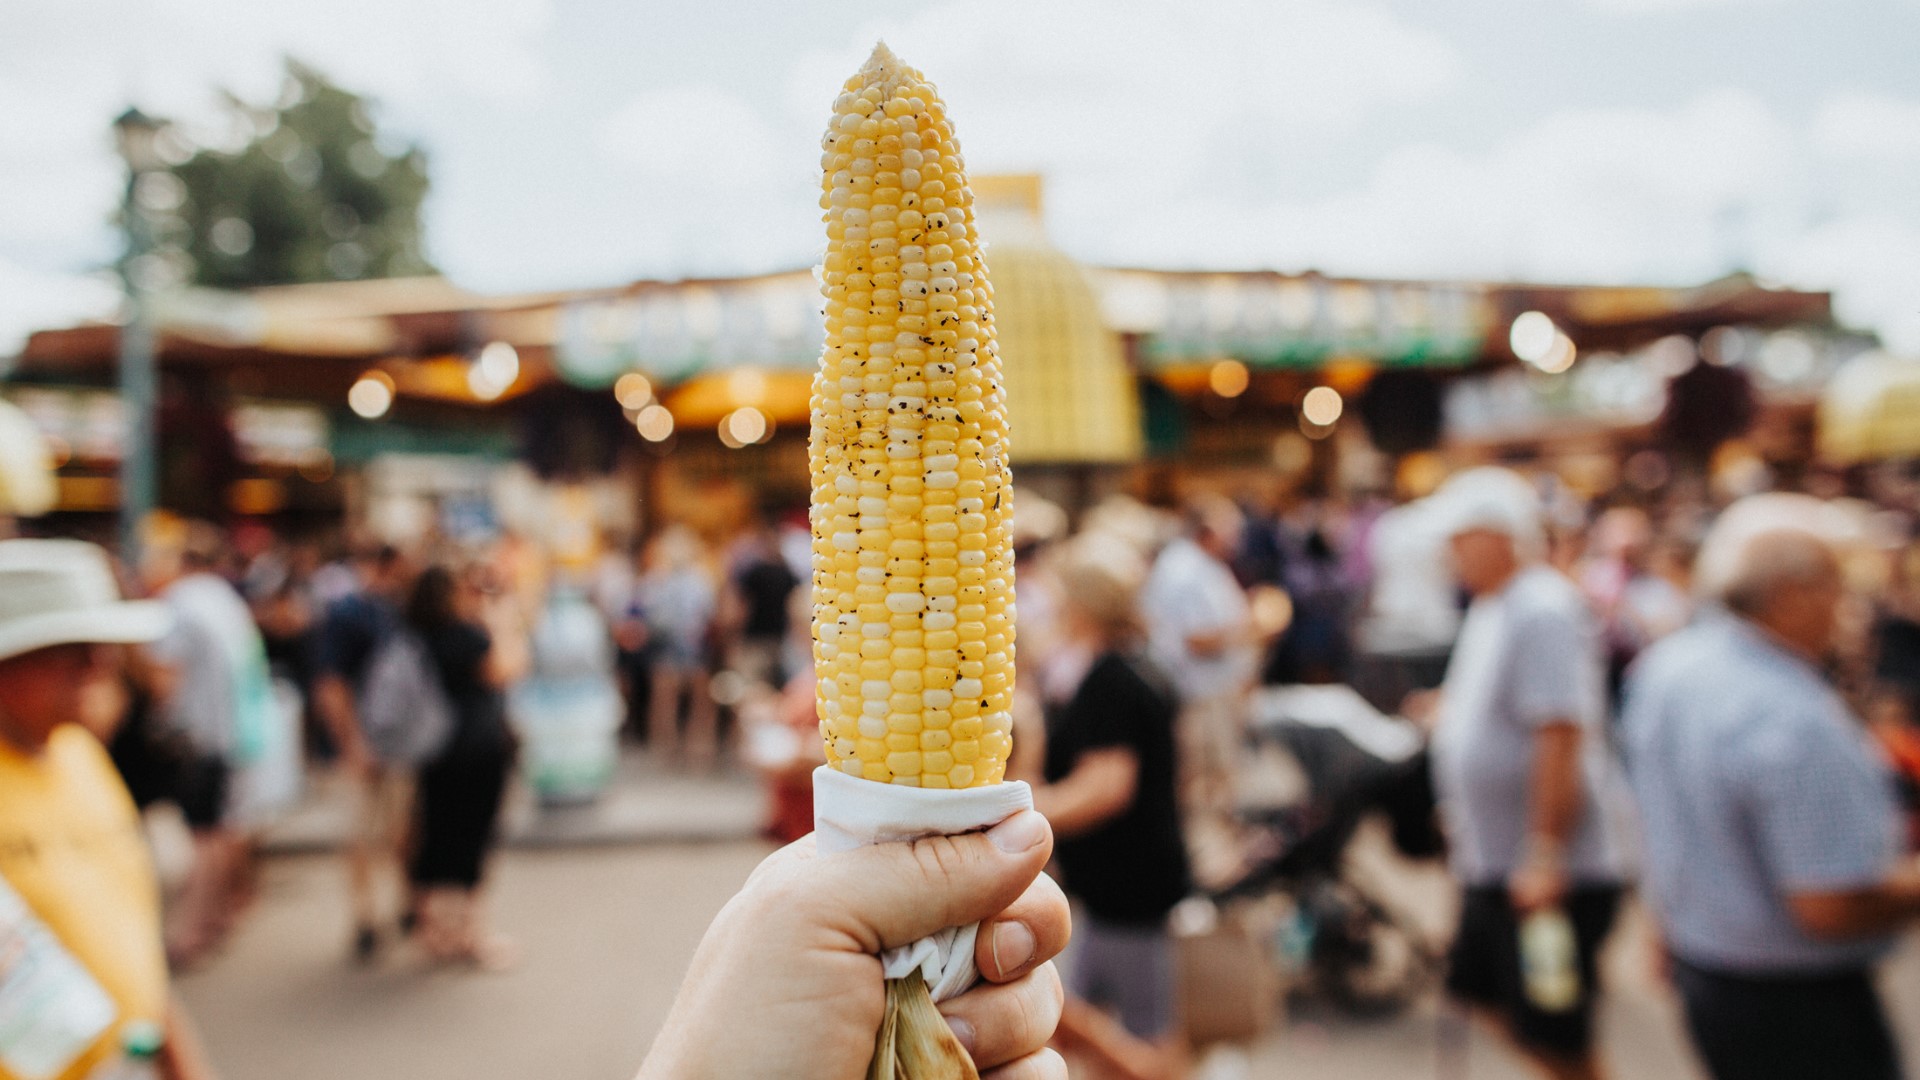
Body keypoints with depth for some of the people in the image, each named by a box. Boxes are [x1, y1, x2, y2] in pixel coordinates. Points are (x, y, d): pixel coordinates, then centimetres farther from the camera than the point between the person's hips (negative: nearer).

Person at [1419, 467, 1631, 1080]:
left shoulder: (1543, 613, -20)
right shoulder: (1491, 608, 11)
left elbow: (1560, 737, -26)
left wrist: (1545, 854, -27)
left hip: (1550, 874, -10)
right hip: (1495, 863, 10)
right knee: (1483, 991, 21)